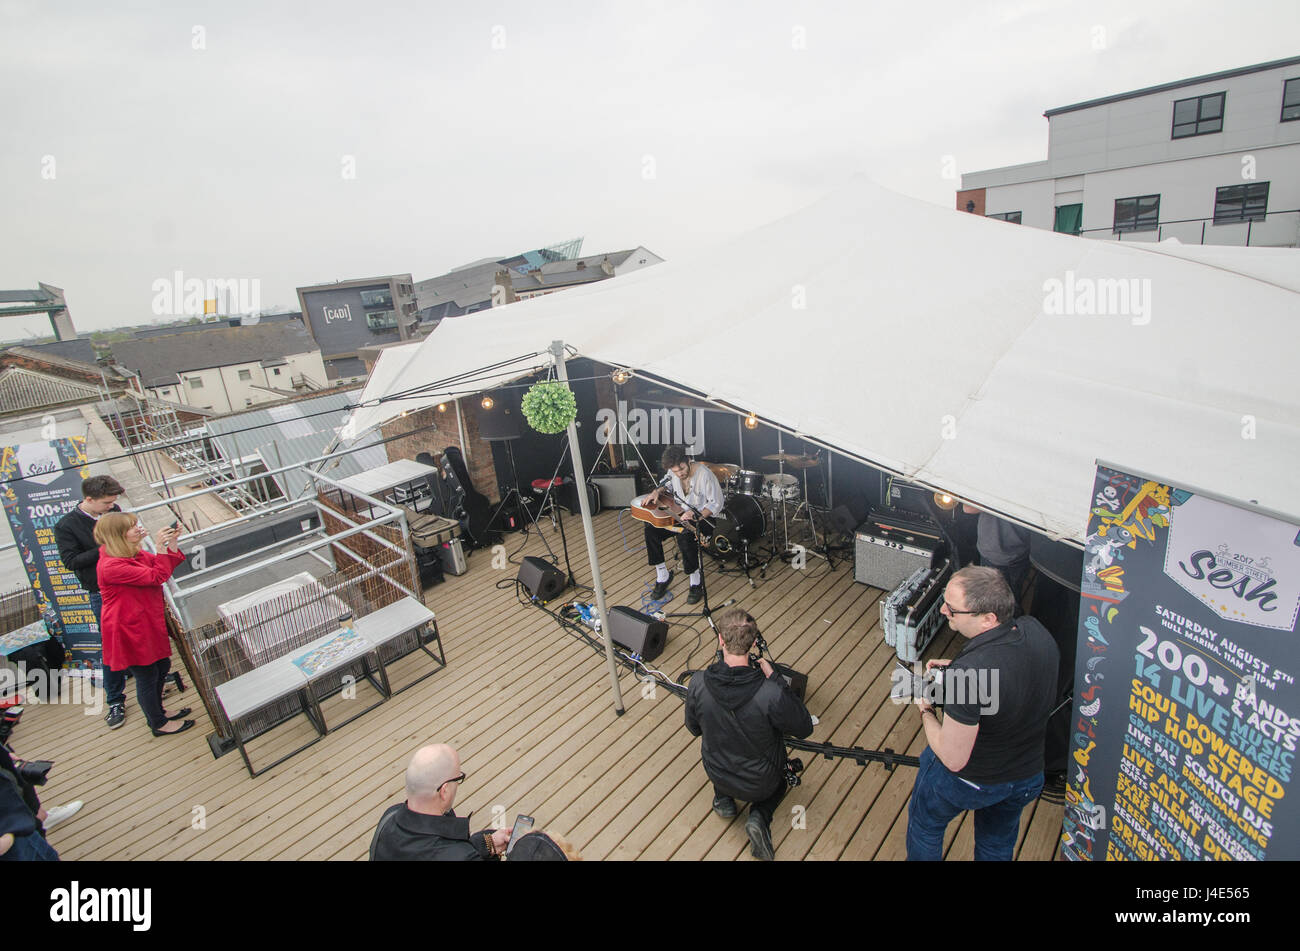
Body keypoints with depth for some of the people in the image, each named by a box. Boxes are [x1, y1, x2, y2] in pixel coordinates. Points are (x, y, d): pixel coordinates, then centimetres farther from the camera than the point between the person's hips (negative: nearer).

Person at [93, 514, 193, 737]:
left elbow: (170, 566, 7)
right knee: (147, 677, 7)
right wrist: (161, 547, -28)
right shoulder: (111, 566, -26)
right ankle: (159, 724, 27)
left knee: (161, 667, 23)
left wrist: (172, 543, -8)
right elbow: (156, 576, -27)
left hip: (148, 622, 10)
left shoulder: (134, 554, 3)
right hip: (130, 630, -10)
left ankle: (157, 712, 44)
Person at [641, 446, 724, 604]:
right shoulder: (673, 472, -5)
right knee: (651, 530, -16)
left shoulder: (704, 474, -23)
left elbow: (716, 503, -17)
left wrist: (696, 515, -31)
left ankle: (697, 582, -11)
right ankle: (662, 576, 0)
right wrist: (658, 491, -2)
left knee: (684, 537, -35)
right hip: (679, 514, 6)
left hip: (702, 518, -6)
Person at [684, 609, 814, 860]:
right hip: (760, 784, -3)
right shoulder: (771, 693, -35)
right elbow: (804, 729, -15)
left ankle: (723, 798, 22)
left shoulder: (698, 684, -25)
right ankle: (760, 815, 8)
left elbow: (694, 729, -5)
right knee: (779, 778, 33)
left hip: (717, 775, 3)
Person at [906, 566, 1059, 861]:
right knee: (998, 846, 34)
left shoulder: (966, 676, -42)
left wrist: (926, 712, -13)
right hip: (1028, 776, 6)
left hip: (969, 780, -6)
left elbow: (953, 759, -28)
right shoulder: (1035, 630, -21)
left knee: (924, 825, 27)